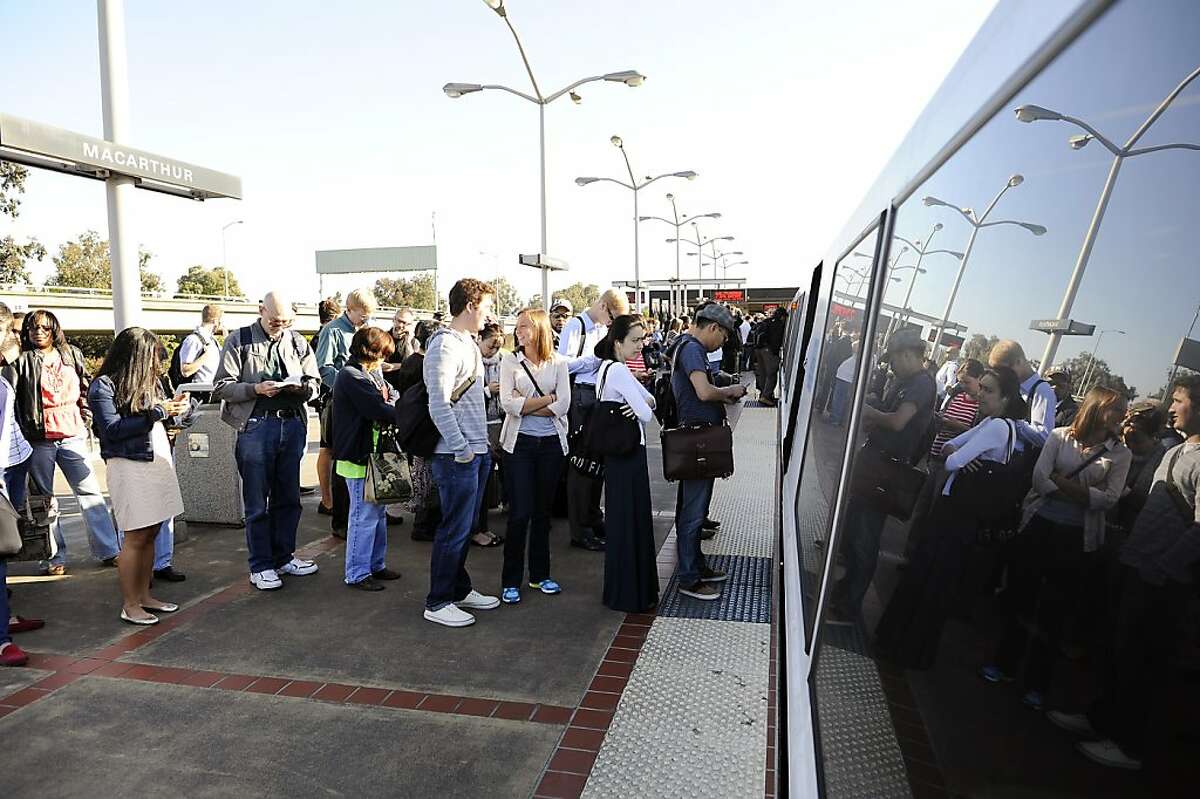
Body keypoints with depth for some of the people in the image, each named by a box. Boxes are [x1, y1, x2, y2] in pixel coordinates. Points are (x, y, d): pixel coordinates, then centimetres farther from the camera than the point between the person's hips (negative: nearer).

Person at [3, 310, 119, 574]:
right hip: (39, 439, -2)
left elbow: (85, 390, 17)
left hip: (72, 435, 2)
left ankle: (108, 550, 5)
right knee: (43, 498, 6)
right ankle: (55, 556, 14)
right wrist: (19, 433, -10)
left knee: (90, 491, 1)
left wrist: (85, 420, 9)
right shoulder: (21, 361, 1)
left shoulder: (71, 355, 11)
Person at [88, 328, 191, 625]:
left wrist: (173, 406, -3)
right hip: (129, 465, -7)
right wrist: (157, 412, -16)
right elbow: (112, 429, -14)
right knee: (136, 536, -3)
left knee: (151, 533, 10)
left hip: (158, 460, 7)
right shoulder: (103, 385, -7)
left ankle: (144, 595, 19)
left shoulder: (149, 380, 13)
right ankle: (129, 605, 7)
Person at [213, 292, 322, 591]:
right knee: (257, 503, 3)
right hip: (256, 426, -4)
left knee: (288, 498, 13)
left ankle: (284, 557, 27)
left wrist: (302, 388, -8)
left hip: (293, 424, 4)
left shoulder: (297, 341, 11)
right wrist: (256, 389, -18)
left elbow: (314, 381, 15)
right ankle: (260, 566, 14)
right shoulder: (238, 341, 0)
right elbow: (222, 388, -3)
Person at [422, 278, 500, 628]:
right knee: (454, 529, -1)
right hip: (457, 455, -9)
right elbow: (439, 405, -22)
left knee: (464, 527, 18)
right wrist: (461, 448, -19)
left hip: (476, 451, 9)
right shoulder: (444, 347, -16)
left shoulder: (467, 343, 14)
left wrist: (481, 446, 17)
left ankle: (460, 589, 31)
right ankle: (437, 603, 12)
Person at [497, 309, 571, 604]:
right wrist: (547, 397, -9)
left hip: (551, 443, 2)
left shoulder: (558, 363, 4)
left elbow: (563, 405, -7)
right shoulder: (509, 361, 1)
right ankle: (511, 580, 8)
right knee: (520, 513, -4)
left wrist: (525, 406, -10)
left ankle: (539, 574, 24)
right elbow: (508, 404, -10)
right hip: (519, 443, -2)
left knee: (543, 510, 11)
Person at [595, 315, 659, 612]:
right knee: (631, 520, -1)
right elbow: (646, 414, -21)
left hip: (619, 453, 10)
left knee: (623, 520, 17)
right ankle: (631, 595, 10)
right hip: (628, 453, -10)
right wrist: (642, 408, 1)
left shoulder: (607, 367, 13)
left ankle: (629, 588, 29)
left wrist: (642, 403, -9)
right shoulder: (619, 370, -18)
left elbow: (650, 400, 13)